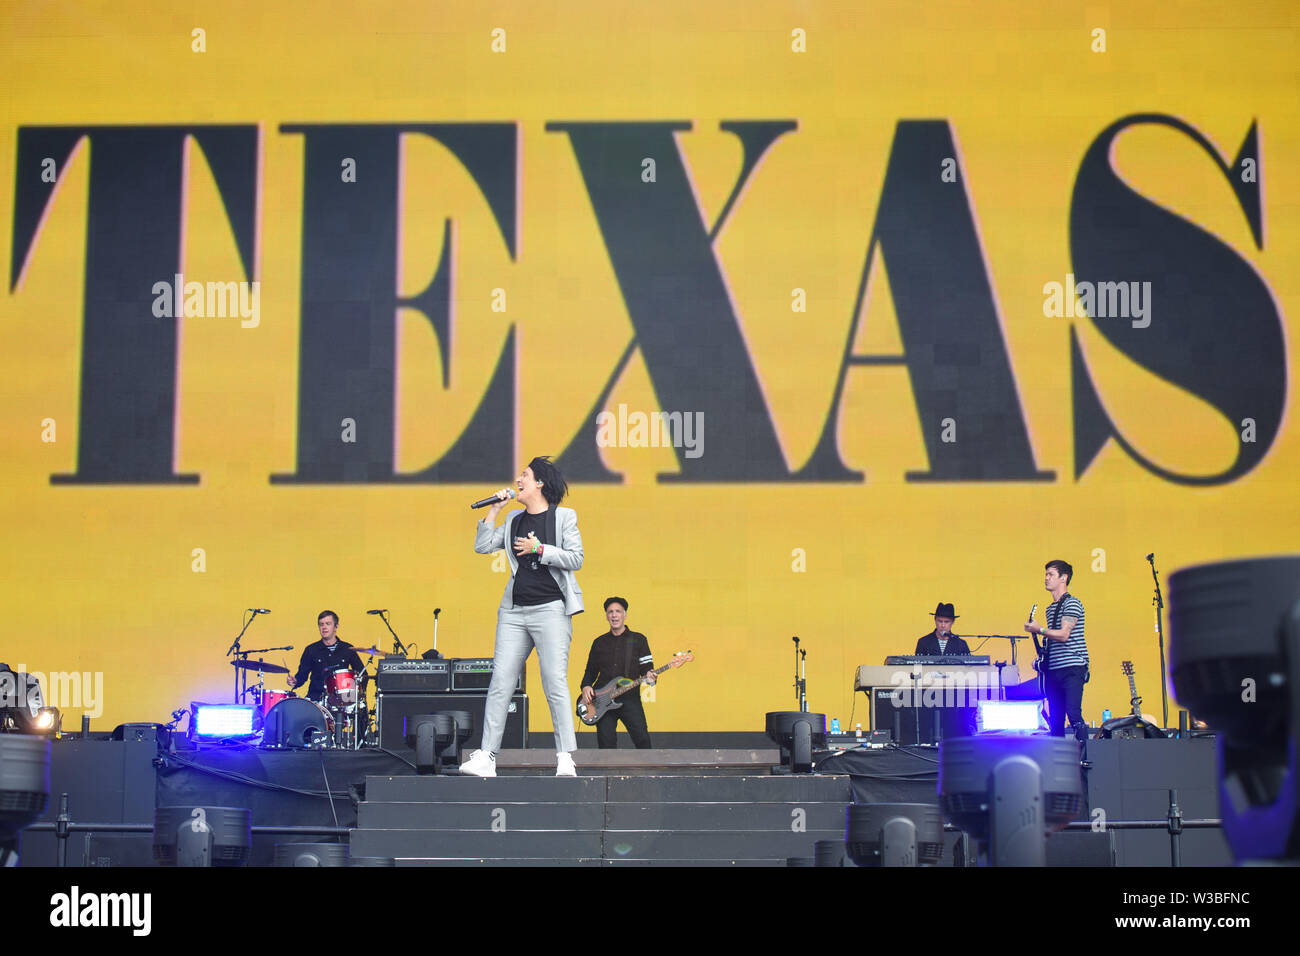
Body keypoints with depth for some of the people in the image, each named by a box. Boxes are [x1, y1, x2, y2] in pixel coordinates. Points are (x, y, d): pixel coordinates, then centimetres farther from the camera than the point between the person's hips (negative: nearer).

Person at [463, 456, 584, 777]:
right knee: (499, 684, -2)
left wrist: (539, 549, -10)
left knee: (555, 684, -9)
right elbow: (482, 546, 12)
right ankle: (486, 757, -2)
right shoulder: (514, 521, 17)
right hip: (514, 612, 5)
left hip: (551, 609, -4)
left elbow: (575, 559, -3)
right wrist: (494, 510, 8)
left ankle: (565, 758, -6)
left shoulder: (564, 517, 4)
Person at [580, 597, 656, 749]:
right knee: (606, 743, -7)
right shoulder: (599, 642, 18)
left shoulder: (638, 639, 10)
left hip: (629, 698, -2)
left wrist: (649, 677, -16)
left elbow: (647, 667, 6)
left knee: (642, 739, -17)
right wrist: (586, 687, 4)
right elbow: (590, 671, 23)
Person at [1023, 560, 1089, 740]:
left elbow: (1063, 635, -14)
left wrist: (1039, 629, -8)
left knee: (1073, 714, -18)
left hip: (1072, 666, -8)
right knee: (1055, 719, 5)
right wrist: (1043, 652, 11)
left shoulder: (1071, 603, -5)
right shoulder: (1051, 608, 21)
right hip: (1053, 669, 8)